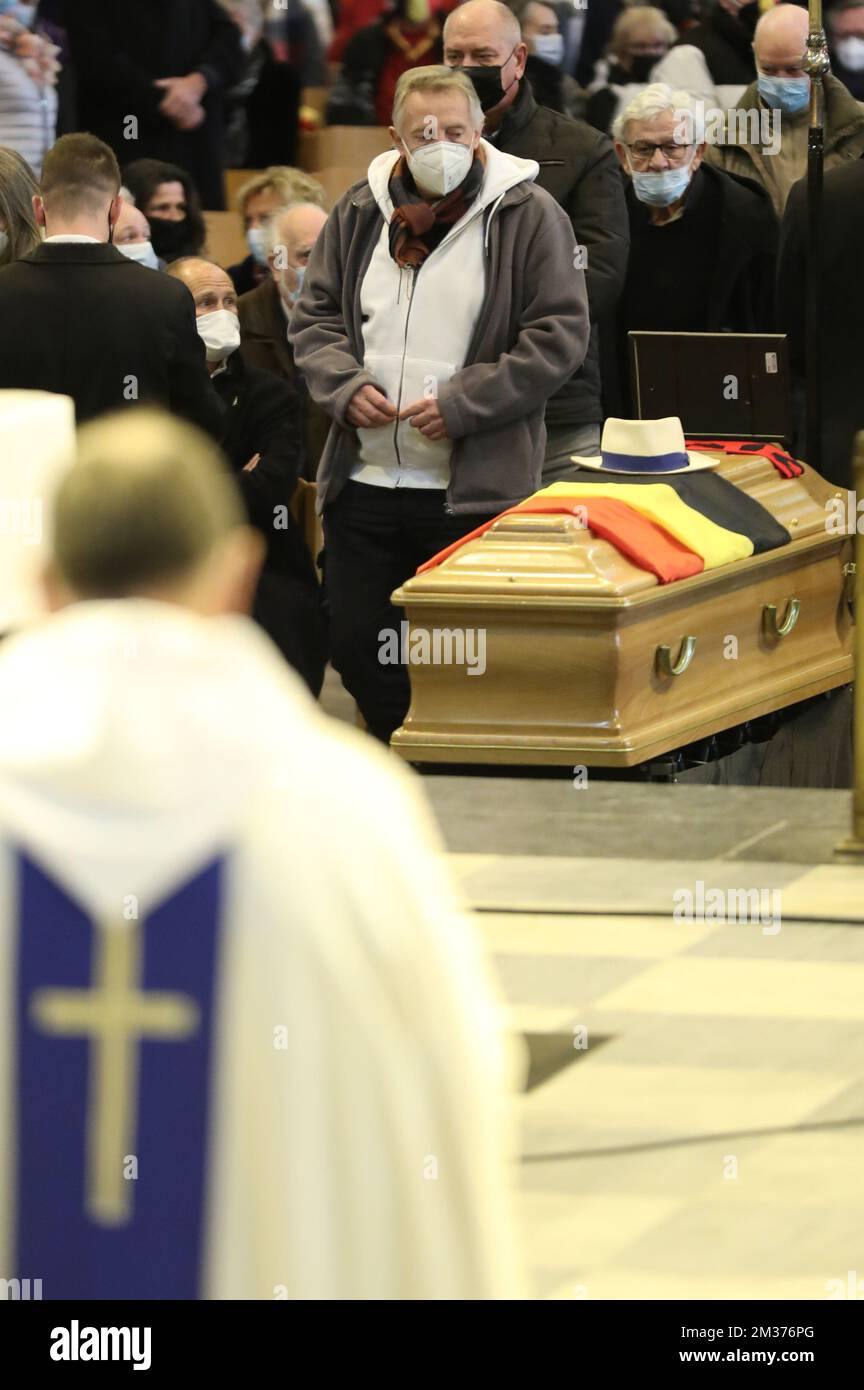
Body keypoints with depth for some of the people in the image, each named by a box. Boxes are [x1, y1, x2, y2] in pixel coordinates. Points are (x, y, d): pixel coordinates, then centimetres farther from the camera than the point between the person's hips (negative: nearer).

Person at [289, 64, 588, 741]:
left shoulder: (528, 216, -4)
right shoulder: (360, 214, 10)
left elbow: (560, 335, -8)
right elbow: (315, 318, 16)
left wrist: (461, 405, -15)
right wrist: (345, 387, -5)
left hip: (474, 486, -5)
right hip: (364, 479, 5)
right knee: (357, 647, 9)